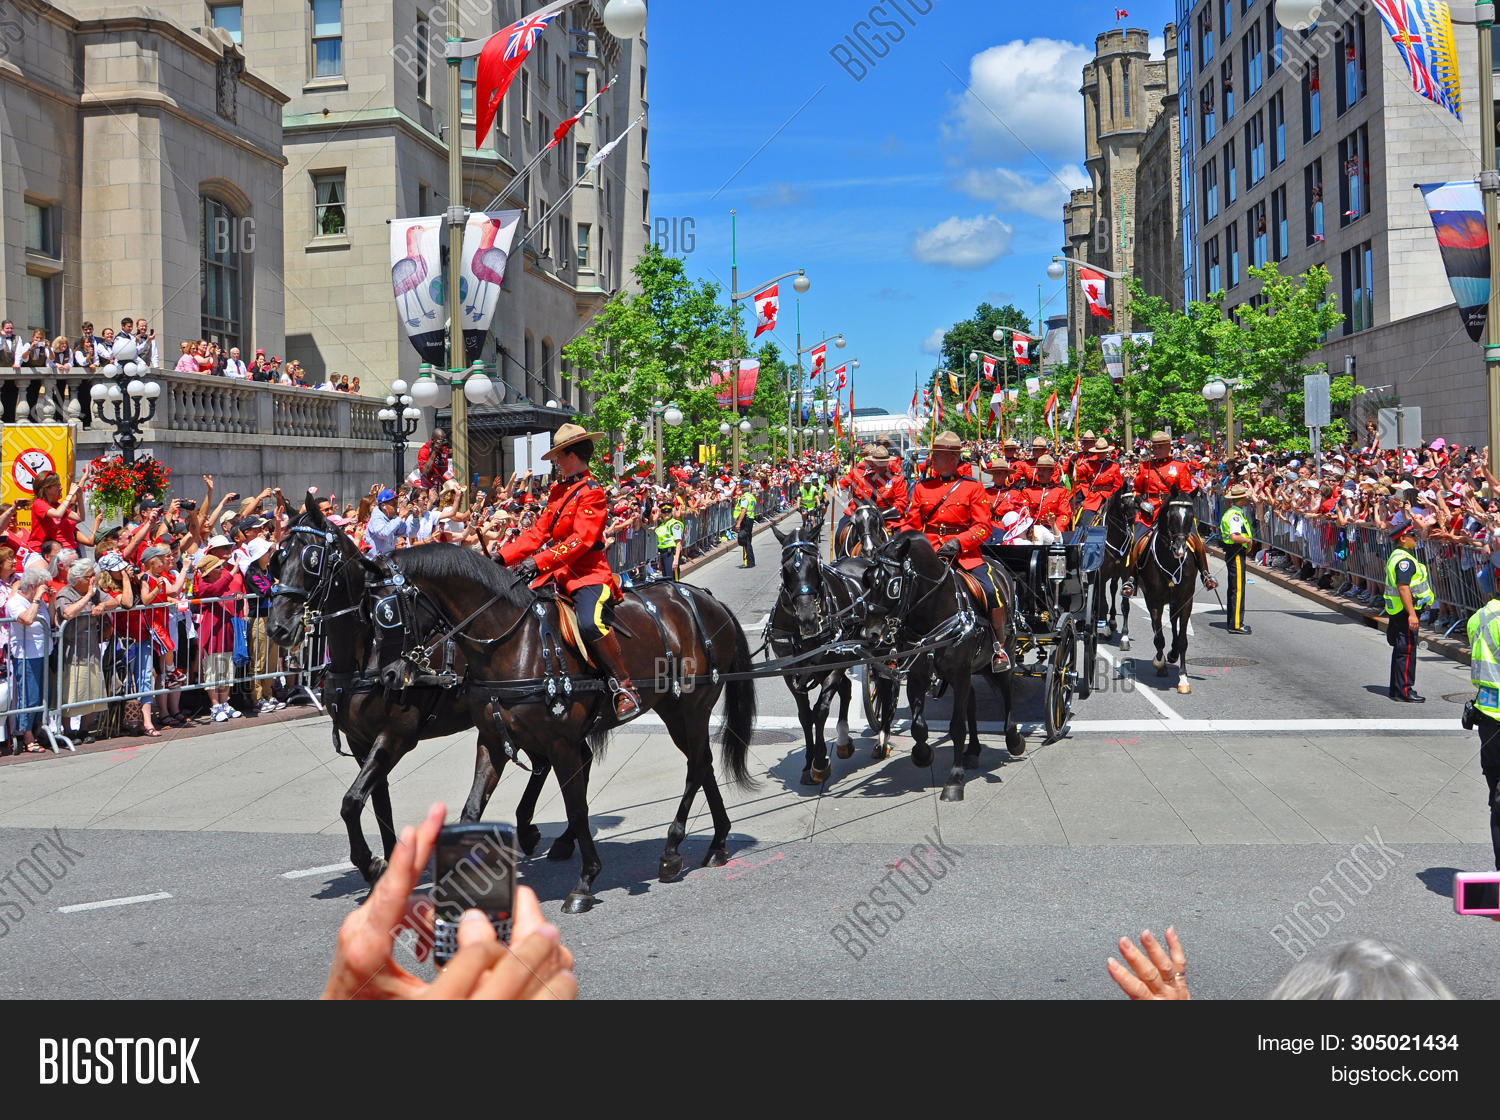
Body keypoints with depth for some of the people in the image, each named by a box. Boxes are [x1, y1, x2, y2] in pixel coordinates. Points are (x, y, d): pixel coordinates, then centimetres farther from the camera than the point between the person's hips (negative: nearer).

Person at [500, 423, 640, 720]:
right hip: (557, 572, 9)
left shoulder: (591, 492, -9)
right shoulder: (559, 491, 18)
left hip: (588, 573, -9)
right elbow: (538, 532, 14)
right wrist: (503, 557, 3)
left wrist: (539, 562, -28)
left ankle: (626, 689, -24)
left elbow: (580, 540, -20)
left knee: (591, 622, -34)